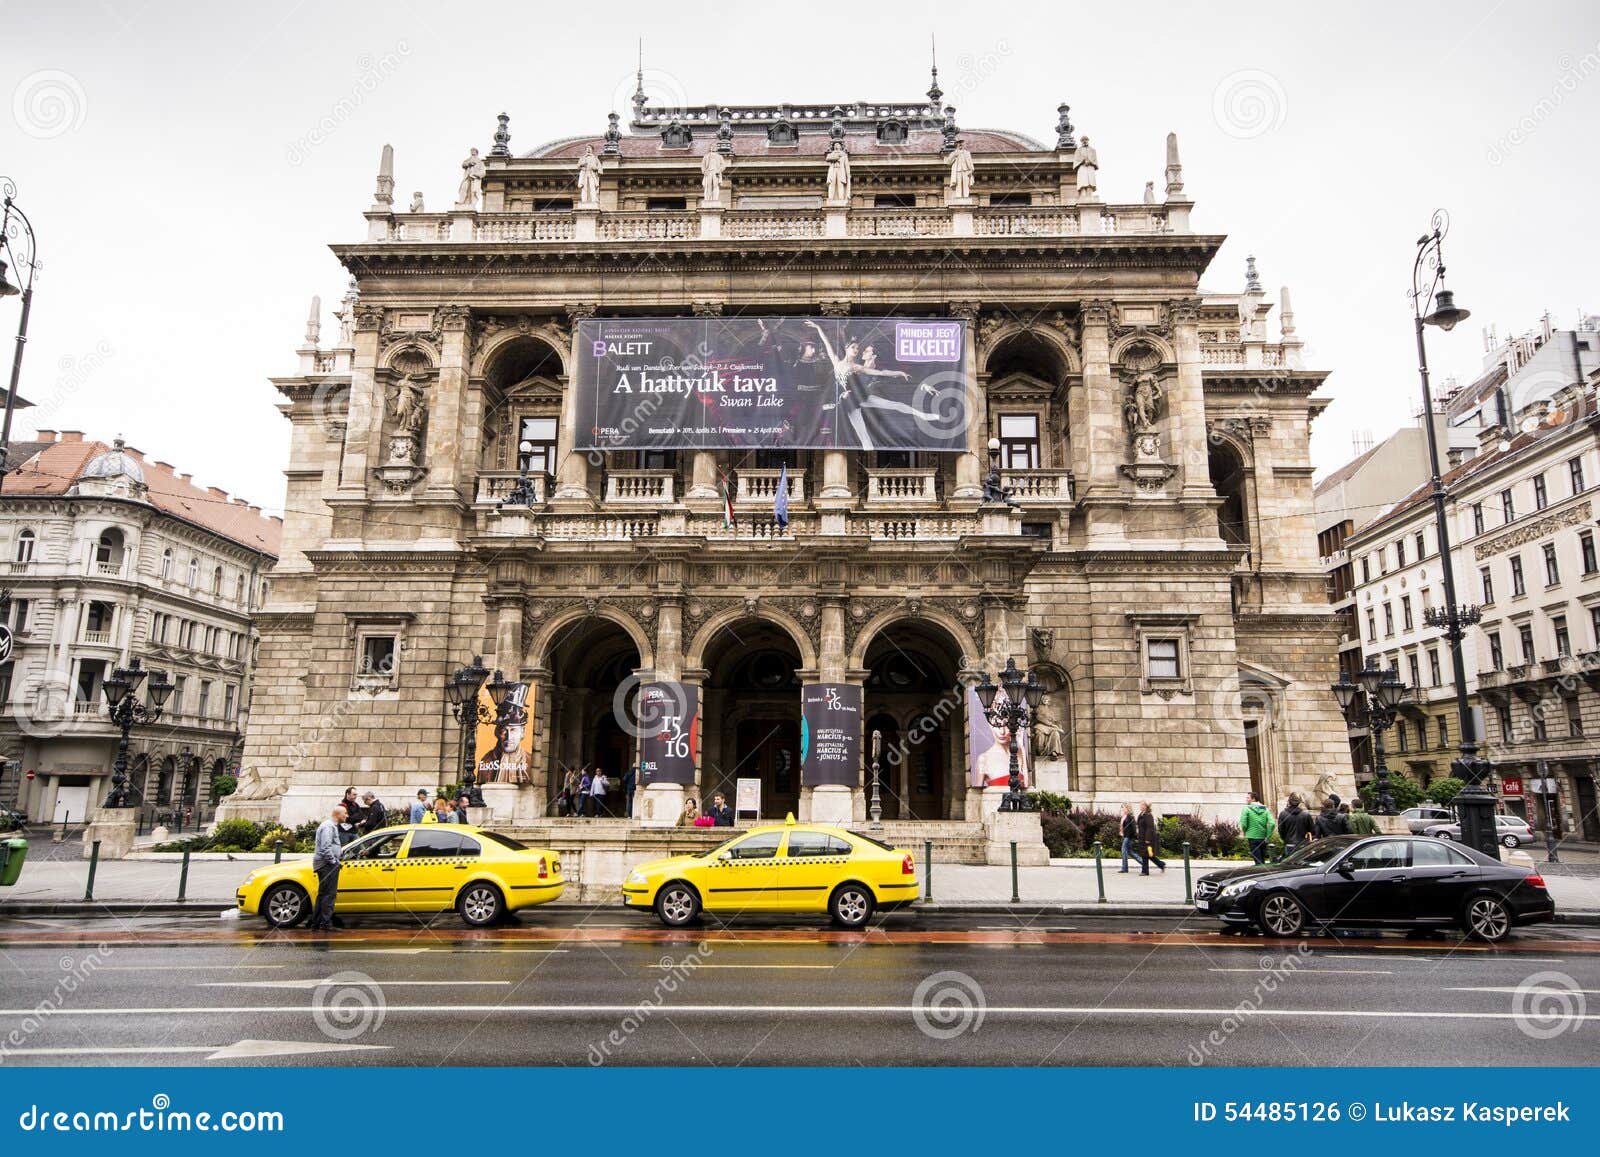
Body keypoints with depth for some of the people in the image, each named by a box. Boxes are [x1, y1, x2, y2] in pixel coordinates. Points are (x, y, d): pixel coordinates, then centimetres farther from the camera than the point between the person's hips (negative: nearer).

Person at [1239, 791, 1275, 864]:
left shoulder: (1247, 809, -7)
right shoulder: (1265, 809, 7)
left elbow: (1243, 824, -13)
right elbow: (1271, 824, -4)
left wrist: (1245, 835, 5)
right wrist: (1268, 837, 0)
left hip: (1253, 838, -5)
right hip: (1263, 838, 5)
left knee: (1258, 861, -2)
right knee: (1262, 860, 17)